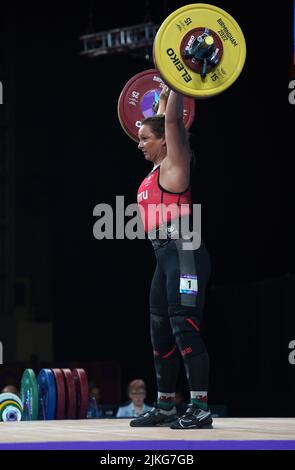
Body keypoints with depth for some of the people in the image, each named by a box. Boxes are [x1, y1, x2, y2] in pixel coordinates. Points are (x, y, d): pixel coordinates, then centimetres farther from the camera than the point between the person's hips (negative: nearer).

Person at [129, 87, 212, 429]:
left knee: (185, 329, -14)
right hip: (165, 256, 10)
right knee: (161, 334, 11)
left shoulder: (174, 163, -2)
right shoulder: (157, 169, 19)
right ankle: (165, 408, 17)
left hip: (183, 253, -10)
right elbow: (162, 122, 35)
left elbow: (173, 122, -11)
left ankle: (200, 409, -16)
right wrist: (162, 96, 41)